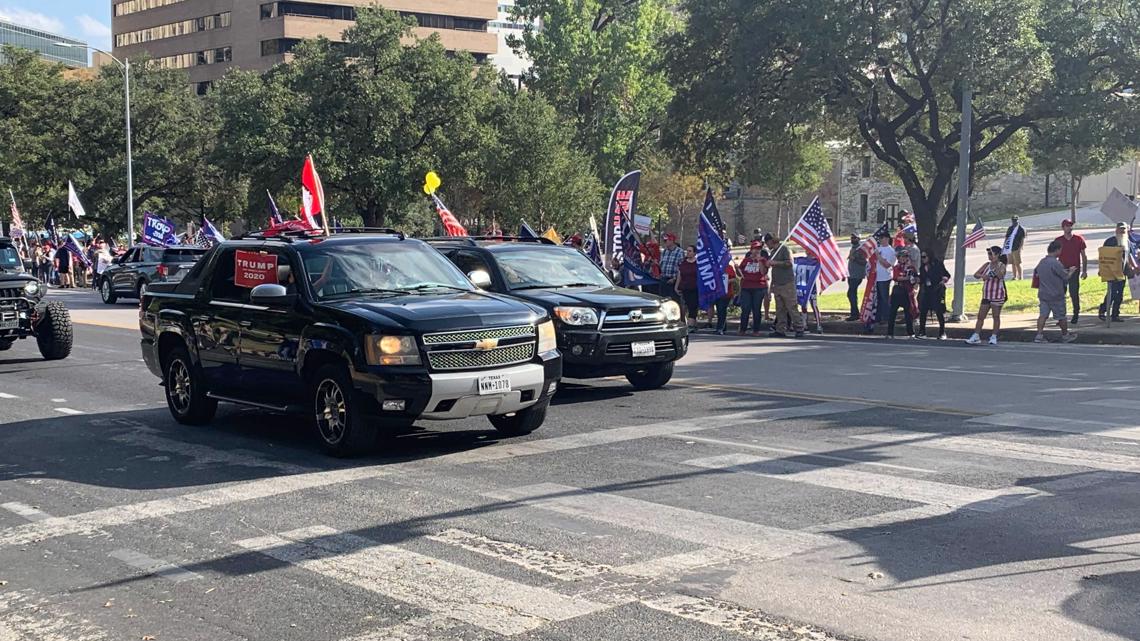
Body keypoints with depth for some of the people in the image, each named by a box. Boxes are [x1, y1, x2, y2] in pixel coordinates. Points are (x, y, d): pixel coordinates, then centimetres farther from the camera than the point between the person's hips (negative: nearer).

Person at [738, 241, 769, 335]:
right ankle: (742, 329, 5)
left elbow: (764, 272, -11)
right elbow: (740, 271, 22)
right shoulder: (746, 260, 13)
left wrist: (759, 261, -16)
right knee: (745, 309, -1)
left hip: (759, 288, -2)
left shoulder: (763, 260, 4)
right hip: (746, 288, 2)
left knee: (756, 310, 1)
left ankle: (756, 330, 7)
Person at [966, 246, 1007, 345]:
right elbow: (975, 274, 6)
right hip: (986, 295, 6)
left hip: (997, 295, -6)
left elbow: (1000, 276, -26)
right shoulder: (987, 265, 10)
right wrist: (982, 276, -15)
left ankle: (994, 337, 10)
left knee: (996, 316, 2)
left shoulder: (1001, 265, -6)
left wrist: (995, 263, -29)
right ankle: (976, 337, 6)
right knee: (980, 316, 4)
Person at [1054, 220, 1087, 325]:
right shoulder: (1058, 240, 4)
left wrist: (1085, 271, 0)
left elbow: (1084, 256, 4)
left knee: (1074, 293, -2)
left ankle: (1076, 315, 9)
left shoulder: (1079, 239, 1)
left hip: (1075, 270, -2)